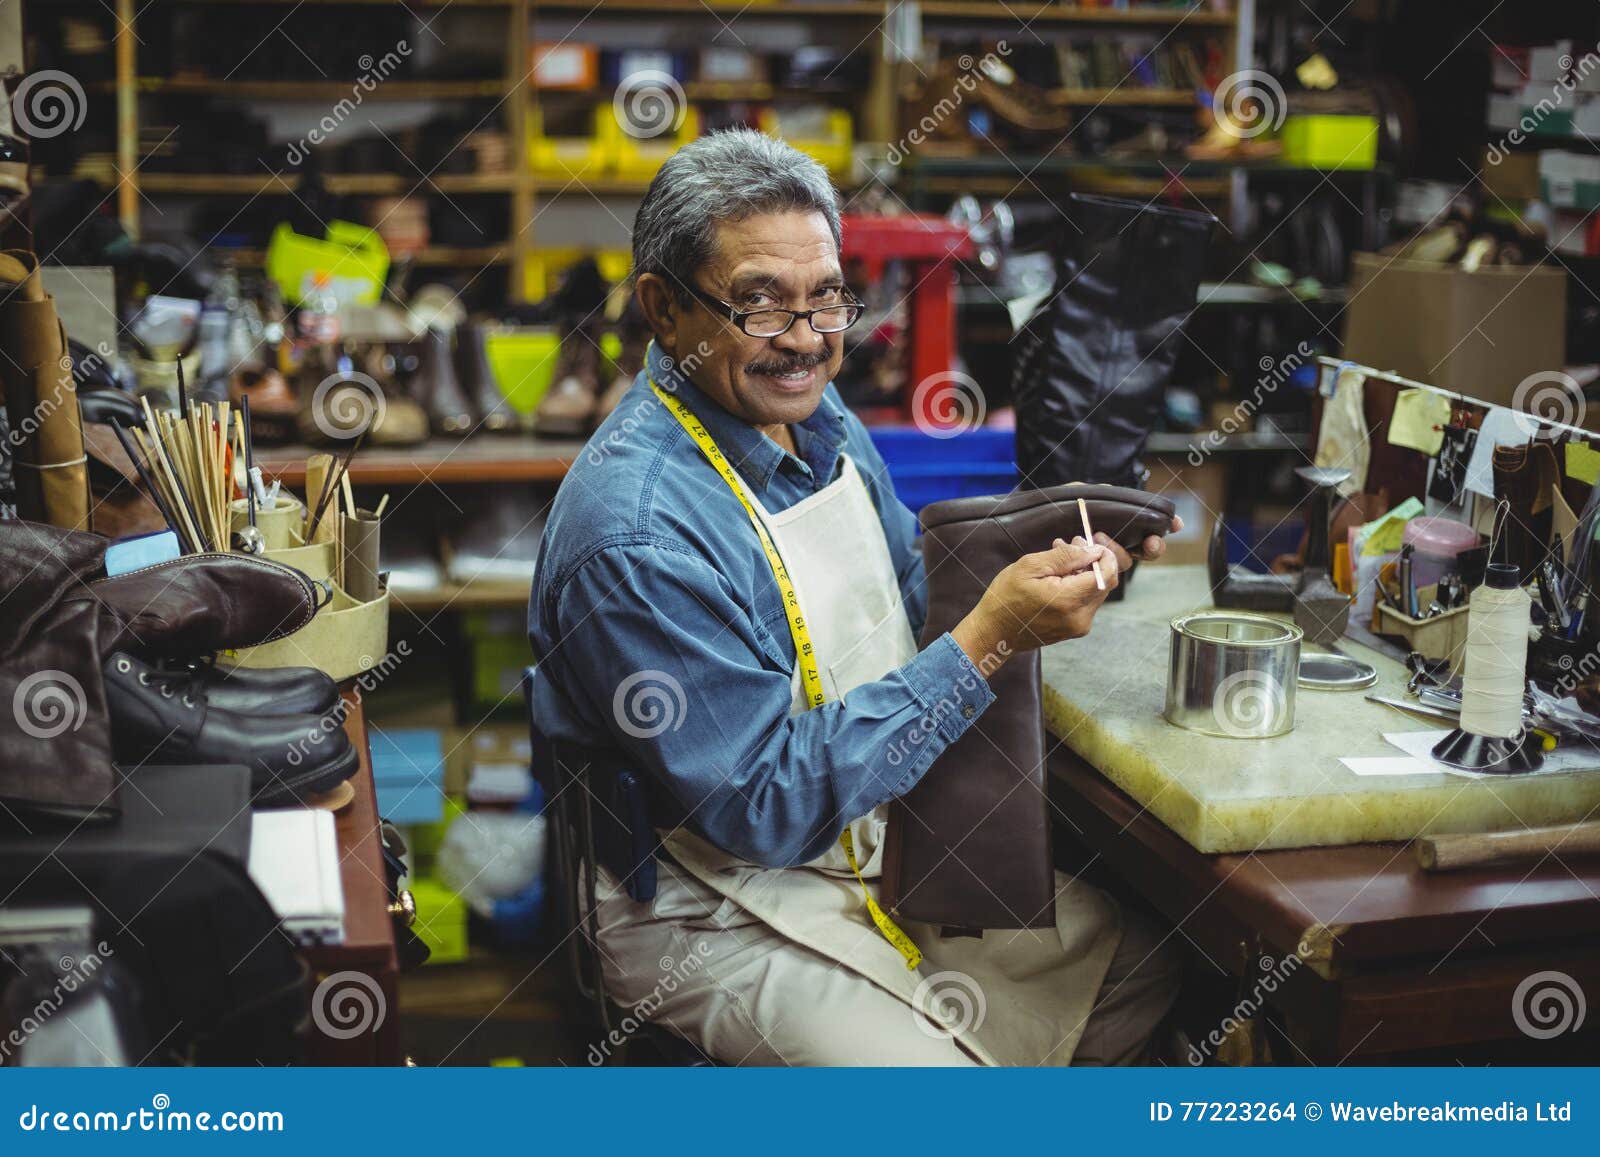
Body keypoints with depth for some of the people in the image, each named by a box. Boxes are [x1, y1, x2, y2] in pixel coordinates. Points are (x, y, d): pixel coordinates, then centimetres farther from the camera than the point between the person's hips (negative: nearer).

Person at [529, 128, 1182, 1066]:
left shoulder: (816, 416, 1)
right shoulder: (637, 537, -28)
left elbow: (911, 575, 17)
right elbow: (767, 804, -26)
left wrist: (1064, 555, -3)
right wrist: (988, 641, -29)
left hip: (878, 844, 9)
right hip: (719, 908, -9)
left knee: (1141, 961, 13)